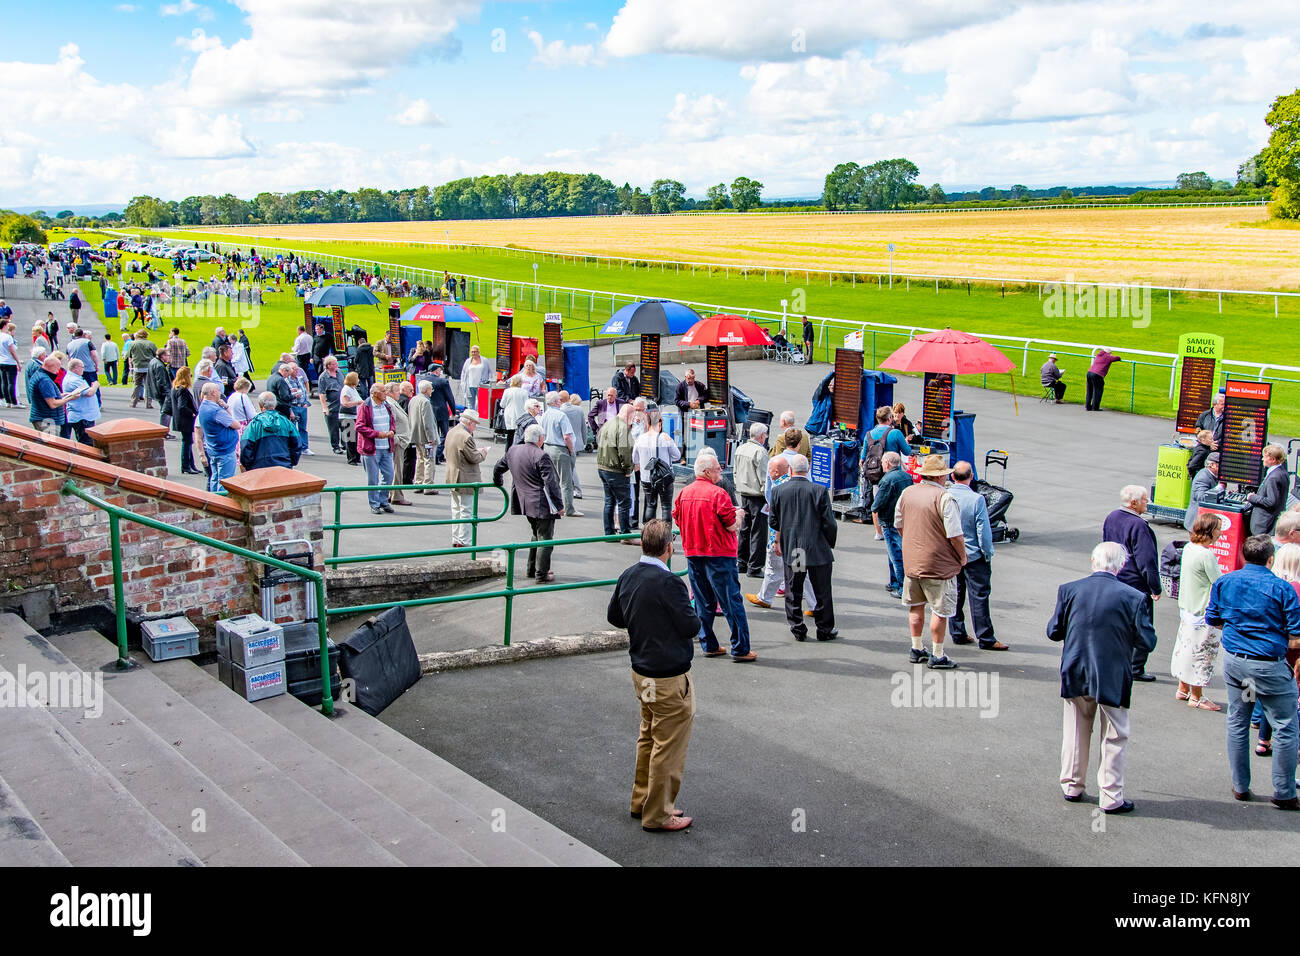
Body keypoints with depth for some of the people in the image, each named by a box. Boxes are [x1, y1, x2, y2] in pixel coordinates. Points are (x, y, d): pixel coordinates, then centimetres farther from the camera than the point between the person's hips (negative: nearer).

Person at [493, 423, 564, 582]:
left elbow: (498, 468, 19)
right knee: (545, 539, 2)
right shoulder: (542, 456, -18)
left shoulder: (512, 451, 4)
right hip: (542, 506, -8)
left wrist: (497, 483, 38)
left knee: (536, 536, 24)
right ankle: (541, 575, 6)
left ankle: (532, 569, 30)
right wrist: (559, 505, -12)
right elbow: (550, 483, -19)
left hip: (525, 503, 8)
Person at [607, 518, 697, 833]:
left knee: (648, 737, 22)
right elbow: (691, 627, -19)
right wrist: (690, 606, 0)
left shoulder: (628, 576, 0)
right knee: (668, 746, 4)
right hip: (669, 677, -8)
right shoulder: (668, 583, -24)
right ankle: (658, 815, 13)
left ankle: (642, 801, 34)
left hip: (641, 672, 8)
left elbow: (614, 617, 12)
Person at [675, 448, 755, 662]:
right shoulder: (718, 493, -16)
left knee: (703, 602, 14)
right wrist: (738, 514, 7)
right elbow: (732, 525, -14)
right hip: (718, 554, -6)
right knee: (731, 602, 0)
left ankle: (708, 645, 19)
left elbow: (677, 521, 14)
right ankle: (740, 649, 3)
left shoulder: (684, 493, 5)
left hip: (693, 554, 7)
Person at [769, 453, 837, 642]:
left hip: (791, 550, 2)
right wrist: (830, 545, 7)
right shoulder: (819, 491, -12)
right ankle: (825, 630, 18)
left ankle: (798, 629, 16)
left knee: (793, 592, 12)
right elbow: (829, 523, -9)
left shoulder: (778, 491, -5)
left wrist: (778, 541, 23)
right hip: (818, 550, -2)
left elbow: (775, 522, 6)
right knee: (822, 592, 10)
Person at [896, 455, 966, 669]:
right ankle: (937, 656, 10)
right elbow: (955, 534, -18)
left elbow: (898, 524, 13)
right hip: (939, 564, -6)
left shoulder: (907, 493, 2)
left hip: (911, 561, 6)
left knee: (915, 606, 18)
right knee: (940, 610, 5)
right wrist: (962, 557, -2)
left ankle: (916, 650, 26)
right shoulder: (944, 498, -18)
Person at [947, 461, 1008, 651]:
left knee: (954, 595, 14)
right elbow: (983, 531, -15)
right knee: (979, 596, 3)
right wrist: (988, 554, -3)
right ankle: (986, 639, 7)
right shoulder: (977, 499, -18)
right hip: (973, 556, -4)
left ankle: (957, 634, 21)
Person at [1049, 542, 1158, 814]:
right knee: (1115, 738, 12)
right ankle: (1111, 798, 17)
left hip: (1075, 676, 3)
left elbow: (1053, 632, -3)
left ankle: (1072, 787, 30)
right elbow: (1148, 642, -9)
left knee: (1076, 733, 19)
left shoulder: (1068, 590, -9)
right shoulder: (1132, 598, -15)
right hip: (1113, 679, -2)